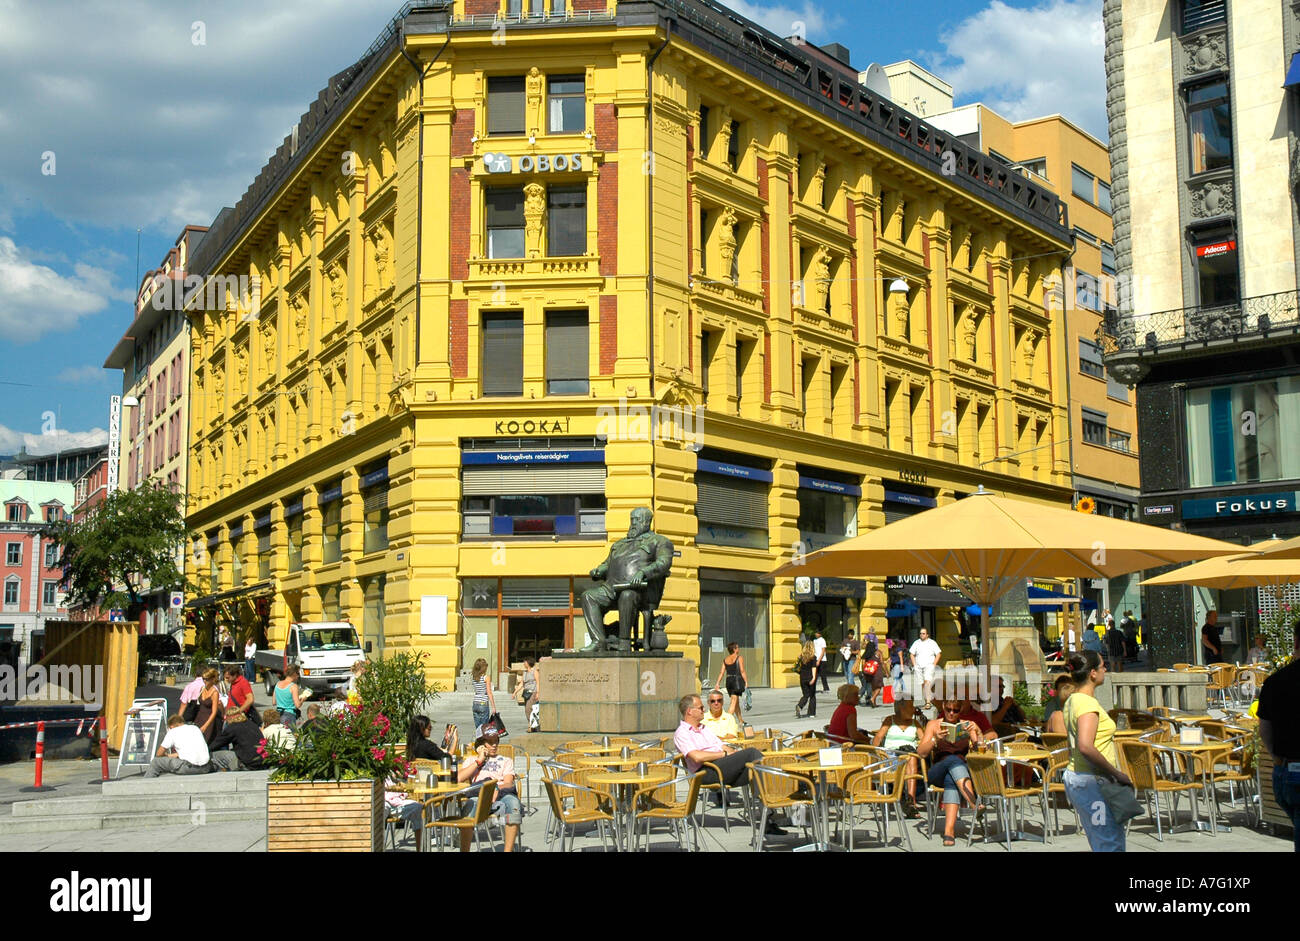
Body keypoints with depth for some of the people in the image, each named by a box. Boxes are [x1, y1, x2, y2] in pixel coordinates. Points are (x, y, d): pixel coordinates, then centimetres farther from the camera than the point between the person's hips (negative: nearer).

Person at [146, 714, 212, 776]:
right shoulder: (195, 728, 20)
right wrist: (174, 755, 39)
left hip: (189, 768, -5)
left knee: (155, 762, 8)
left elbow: (159, 754, 13)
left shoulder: (172, 731, 7)